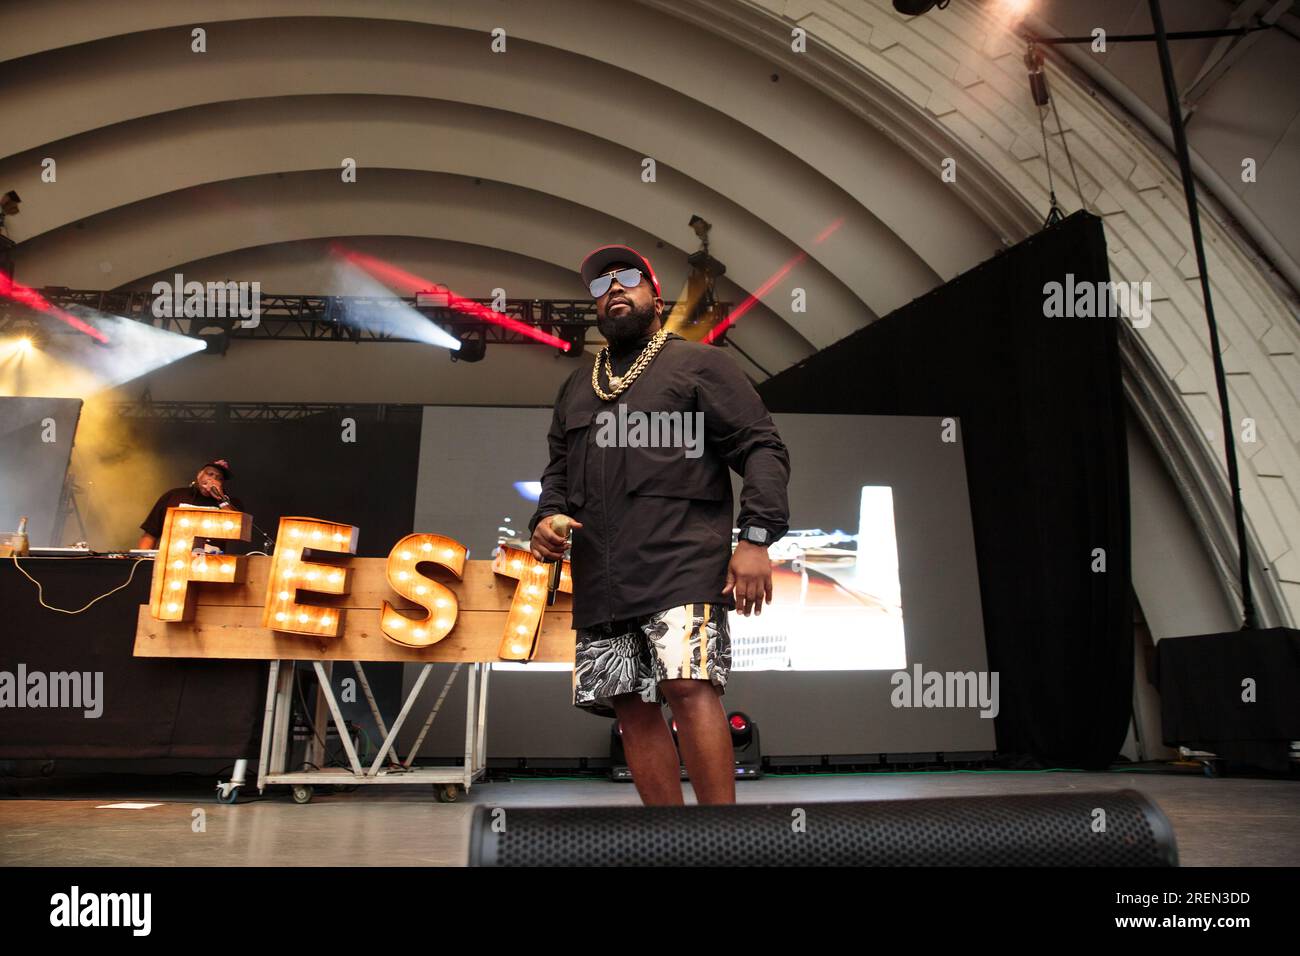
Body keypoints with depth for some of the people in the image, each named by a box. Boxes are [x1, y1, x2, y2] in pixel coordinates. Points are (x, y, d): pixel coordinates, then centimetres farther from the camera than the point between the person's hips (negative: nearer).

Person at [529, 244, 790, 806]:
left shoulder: (699, 364, 9)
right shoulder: (576, 387, 26)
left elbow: (762, 449, 1)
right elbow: (557, 470, 30)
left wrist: (756, 538, -12)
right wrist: (546, 516, 8)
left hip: (681, 565, -5)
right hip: (600, 579, 6)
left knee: (689, 686, -19)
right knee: (632, 706, 2)